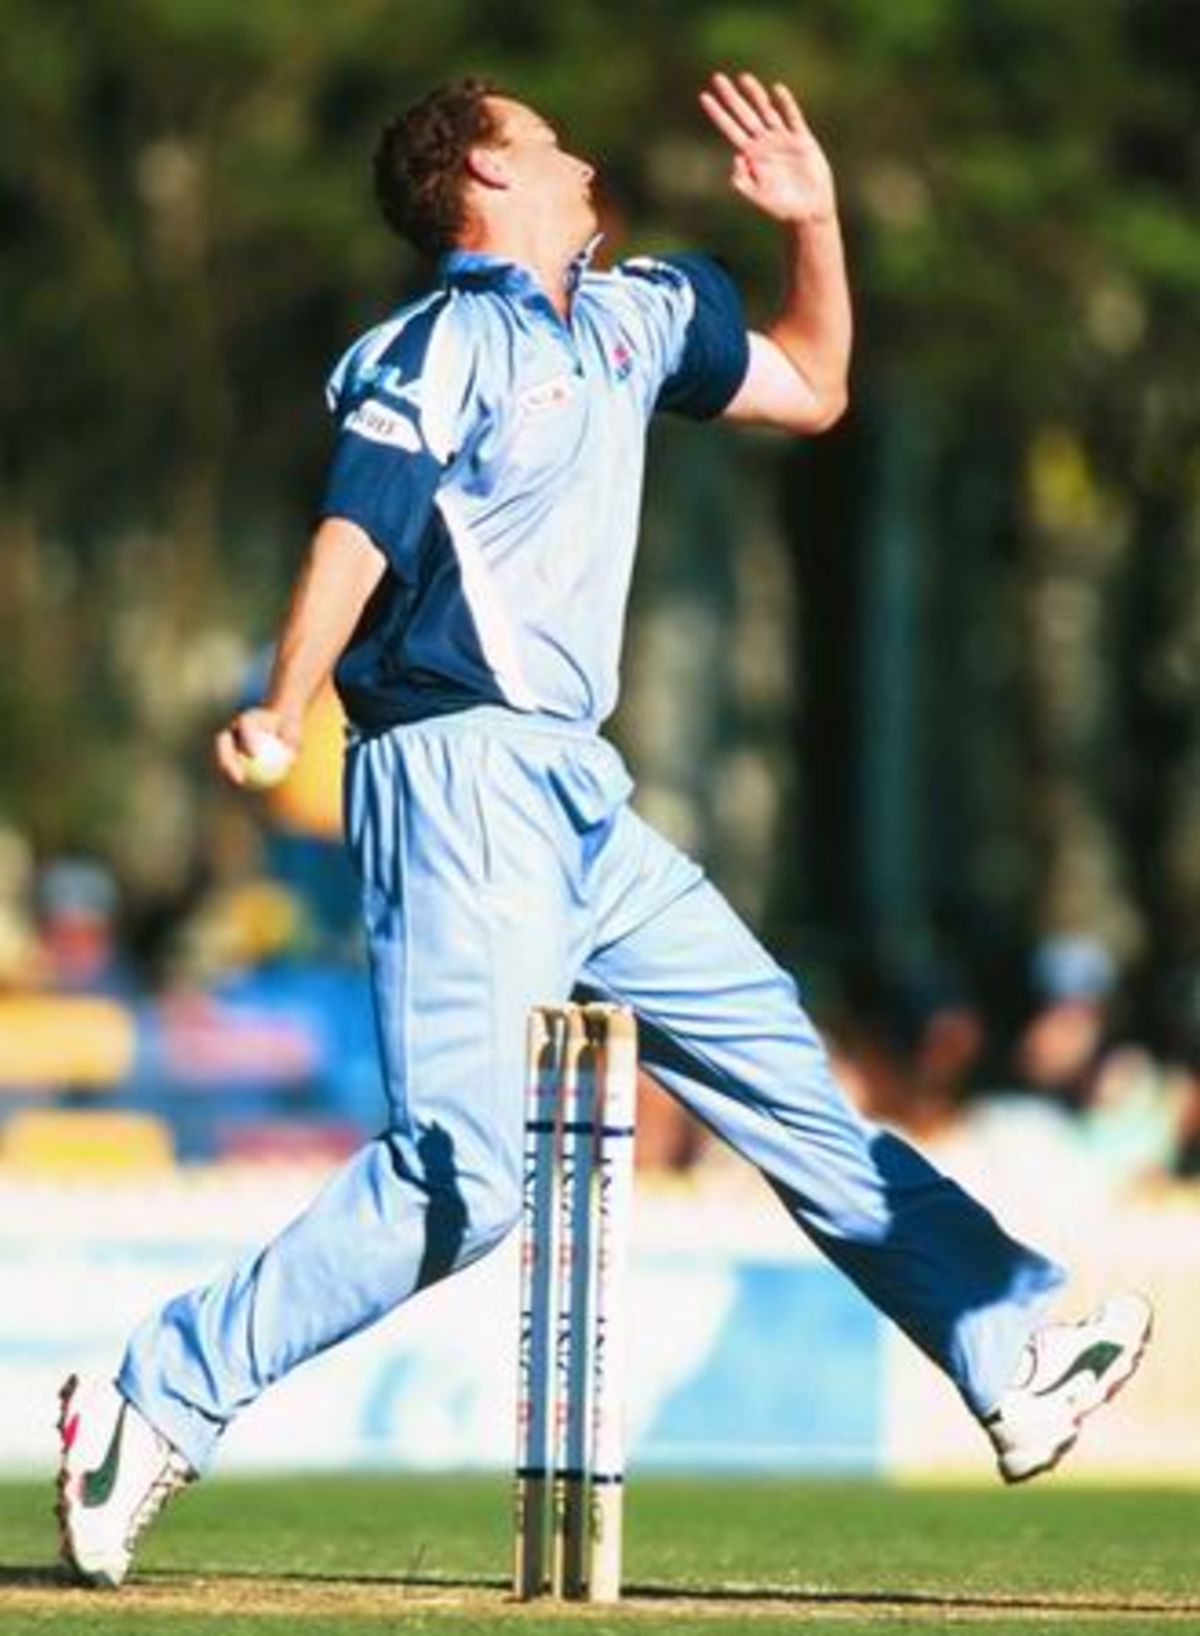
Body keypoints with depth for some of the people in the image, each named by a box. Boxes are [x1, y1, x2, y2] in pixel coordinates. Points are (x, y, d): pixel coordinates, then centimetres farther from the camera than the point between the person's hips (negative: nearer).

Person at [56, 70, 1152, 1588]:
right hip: (462, 779, -9)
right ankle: (156, 1405, -14)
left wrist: (813, 216, 19)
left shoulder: (626, 320, 18)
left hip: (580, 803, 9)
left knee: (781, 1074, 14)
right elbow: (355, 540, -23)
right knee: (459, 1175, -18)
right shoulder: (440, 350, -8)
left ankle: (1013, 1358, 21)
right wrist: (278, 718, -37)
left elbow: (809, 385, 32)